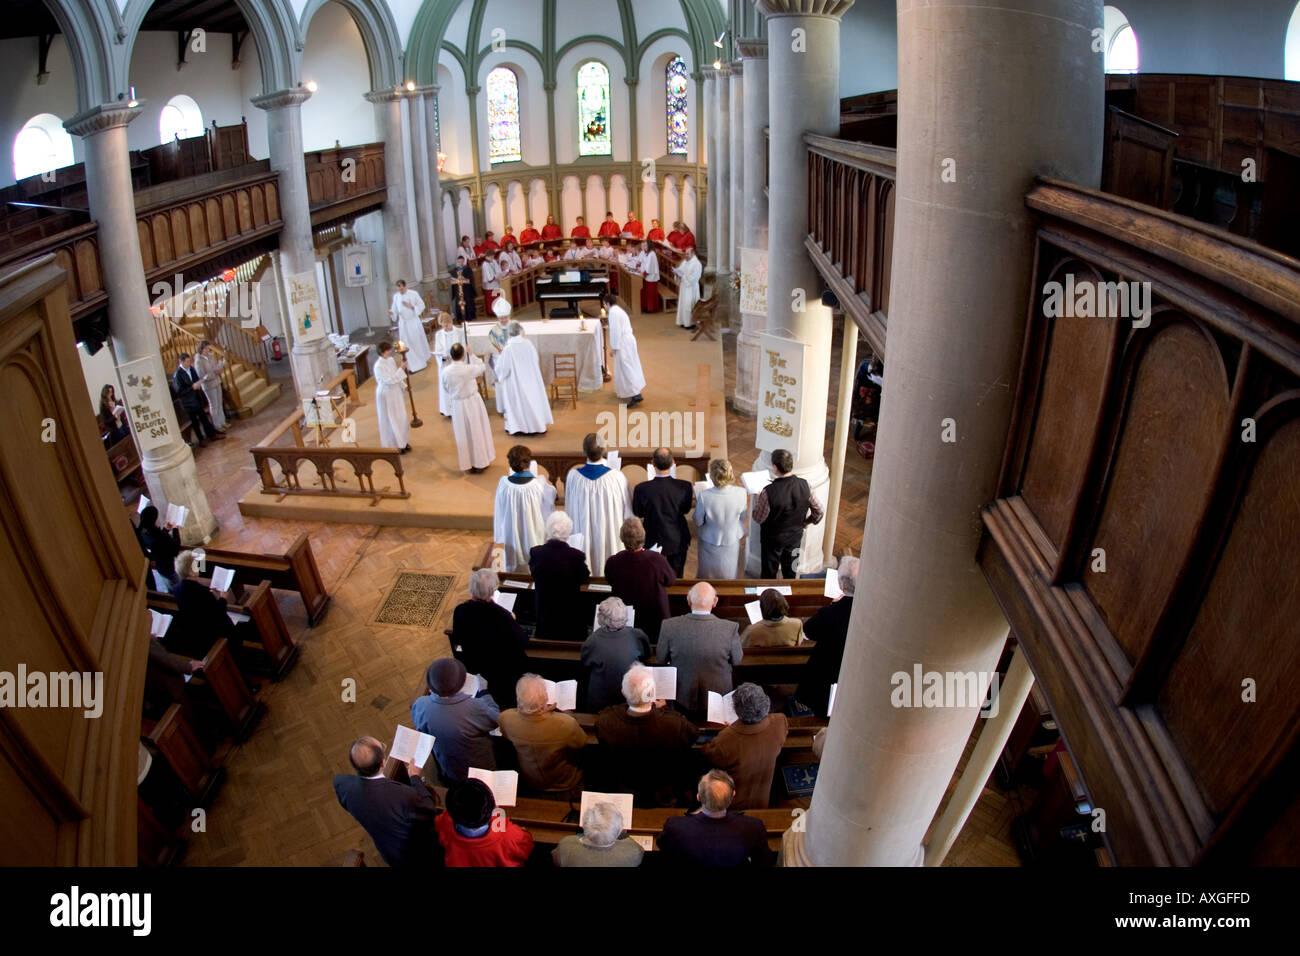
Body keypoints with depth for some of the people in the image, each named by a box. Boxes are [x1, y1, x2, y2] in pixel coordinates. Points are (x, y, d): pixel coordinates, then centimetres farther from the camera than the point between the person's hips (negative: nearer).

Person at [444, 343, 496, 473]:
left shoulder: (447, 371, -12)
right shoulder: (469, 369, -22)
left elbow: (447, 389, 2)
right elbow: (483, 367, -2)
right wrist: (472, 355, 4)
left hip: (457, 404, 3)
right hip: (472, 402, -3)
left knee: (463, 434, 14)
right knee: (477, 432, 13)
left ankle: (468, 463, 23)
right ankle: (480, 461, 23)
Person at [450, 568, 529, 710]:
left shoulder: (460, 610, -21)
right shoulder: (502, 615, -32)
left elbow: (456, 640, -4)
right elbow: (523, 641, -18)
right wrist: (513, 621, -2)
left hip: (470, 667, 5)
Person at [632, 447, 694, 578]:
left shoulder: (642, 489, -25)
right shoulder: (685, 486, -22)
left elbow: (638, 514, -7)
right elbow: (686, 510, -4)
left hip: (653, 542, -1)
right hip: (678, 541, 1)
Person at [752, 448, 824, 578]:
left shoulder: (768, 492, -33)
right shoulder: (804, 485, -20)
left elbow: (759, 518, -19)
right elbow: (818, 511, -8)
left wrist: (756, 499, -3)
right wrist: (806, 522, 11)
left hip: (773, 539, -4)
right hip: (795, 536, 4)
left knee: (769, 574, 19)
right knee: (790, 572, 26)